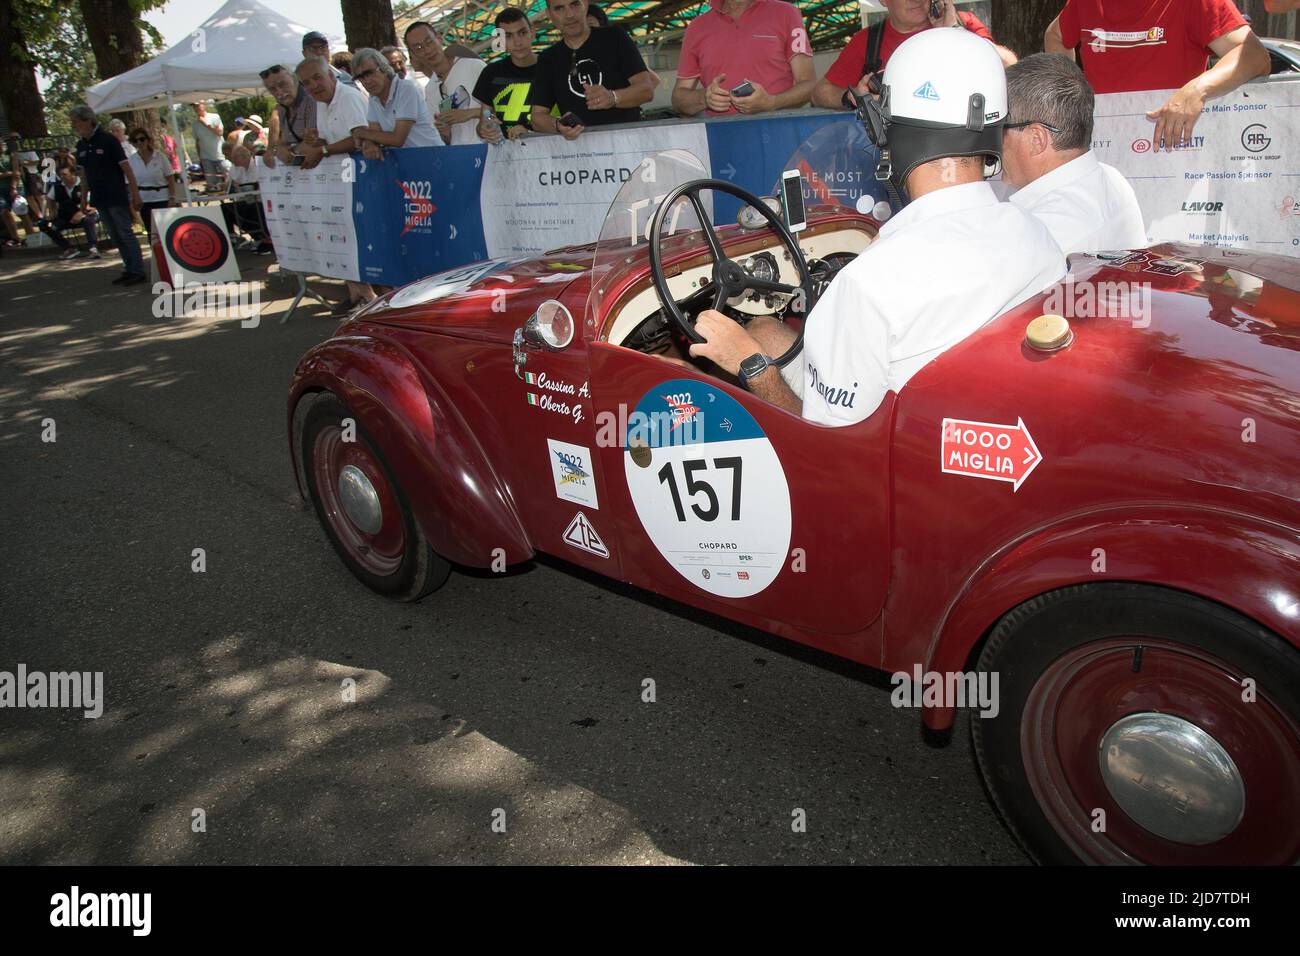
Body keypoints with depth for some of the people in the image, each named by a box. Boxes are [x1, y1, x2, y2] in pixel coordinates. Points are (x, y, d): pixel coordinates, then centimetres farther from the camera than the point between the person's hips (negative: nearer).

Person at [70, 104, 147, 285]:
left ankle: (138, 272, -3)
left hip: (116, 197, -7)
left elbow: (126, 167, -11)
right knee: (116, 236, 10)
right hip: (99, 198, 7)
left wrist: (135, 194, -16)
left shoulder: (107, 139, -9)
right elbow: (85, 174, 17)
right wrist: (84, 199, 16)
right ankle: (128, 270, 16)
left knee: (126, 234, -5)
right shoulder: (81, 145, 10)